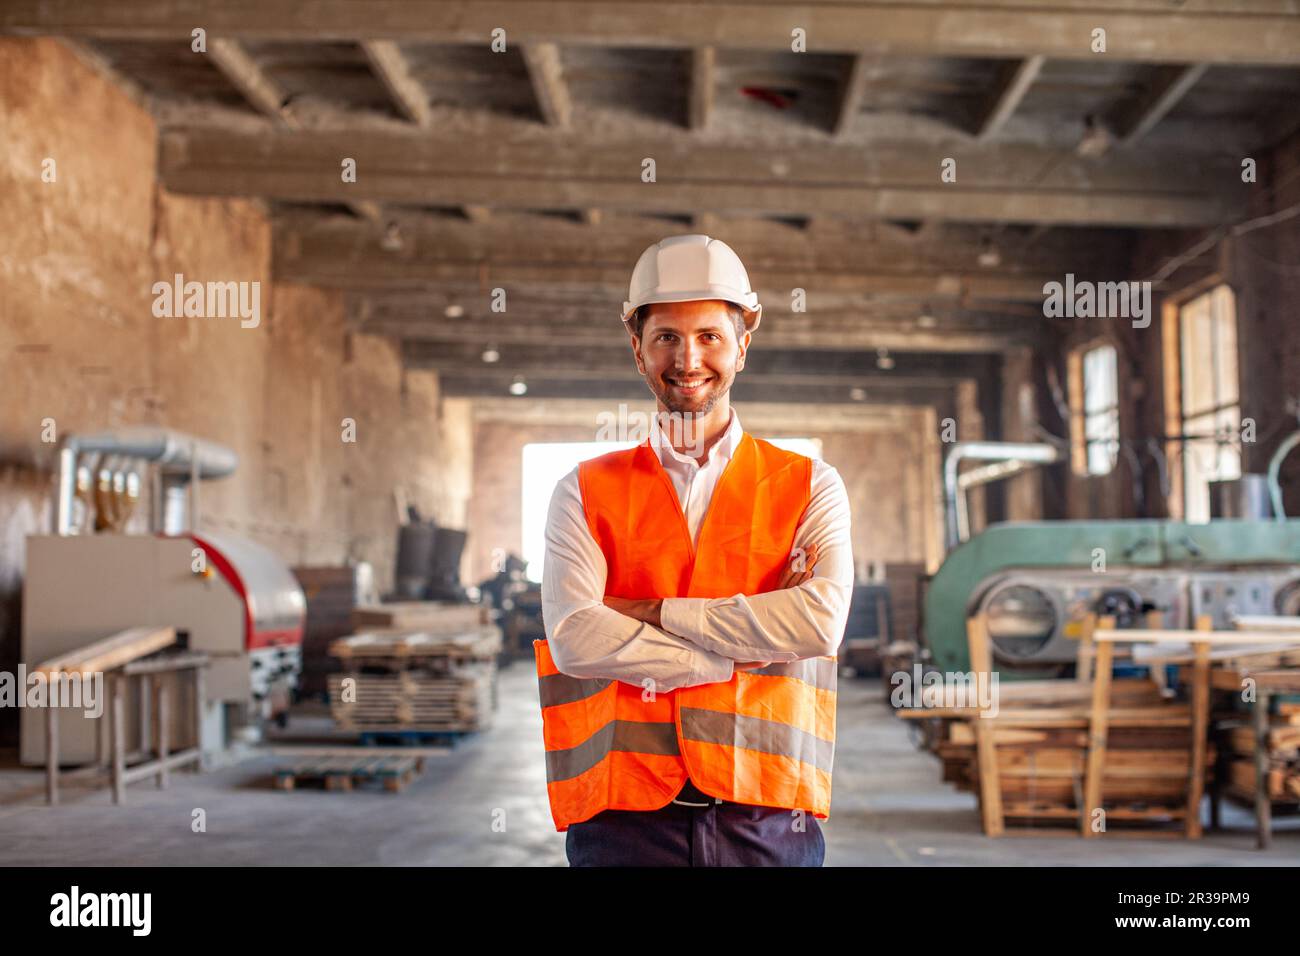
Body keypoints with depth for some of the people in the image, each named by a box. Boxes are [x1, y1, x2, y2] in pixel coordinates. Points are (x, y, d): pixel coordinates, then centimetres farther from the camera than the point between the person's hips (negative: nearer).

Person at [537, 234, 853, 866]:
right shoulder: (585, 493, 6)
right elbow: (574, 640, -9)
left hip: (766, 818, 0)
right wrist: (746, 653, -10)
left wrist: (658, 614, -9)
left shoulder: (811, 489, 6)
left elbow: (821, 621, -11)